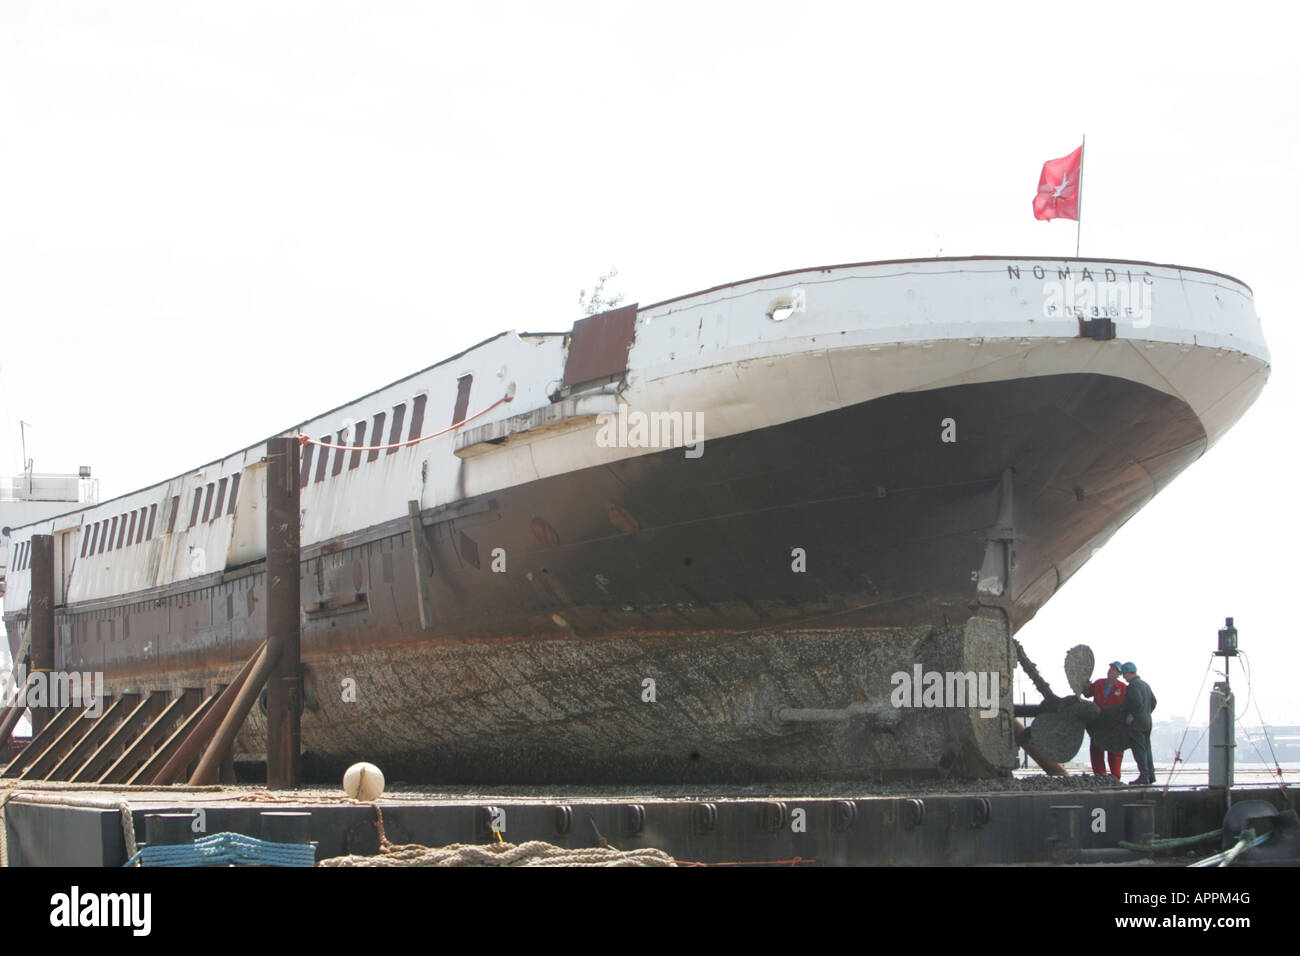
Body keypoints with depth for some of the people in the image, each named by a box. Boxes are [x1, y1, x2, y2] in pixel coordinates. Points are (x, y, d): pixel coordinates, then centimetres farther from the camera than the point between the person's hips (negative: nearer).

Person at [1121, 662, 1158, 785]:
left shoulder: (1133, 686, -14)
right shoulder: (1145, 684, 15)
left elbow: (1138, 703, -26)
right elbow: (1153, 702, 19)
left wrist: (1132, 716, -17)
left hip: (1136, 723, -9)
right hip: (1147, 722, 9)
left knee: (1139, 750, -7)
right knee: (1146, 749, 13)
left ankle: (1144, 776, -11)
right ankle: (1151, 775, 13)